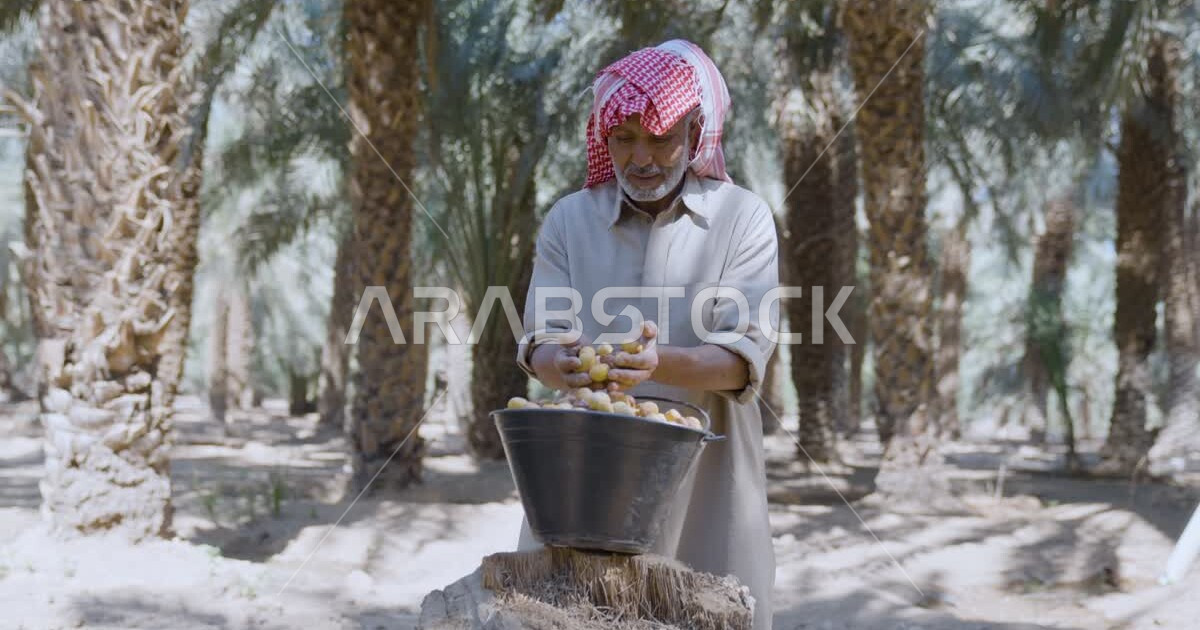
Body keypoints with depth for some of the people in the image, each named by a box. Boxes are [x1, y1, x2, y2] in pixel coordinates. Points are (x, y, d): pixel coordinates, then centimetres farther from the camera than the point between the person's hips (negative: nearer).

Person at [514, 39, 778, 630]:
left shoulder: (743, 217, 0)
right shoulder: (570, 219, 8)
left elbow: (746, 355, -10)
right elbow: (539, 340, -1)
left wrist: (659, 363, -29)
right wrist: (560, 364, -25)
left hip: (703, 474, -2)